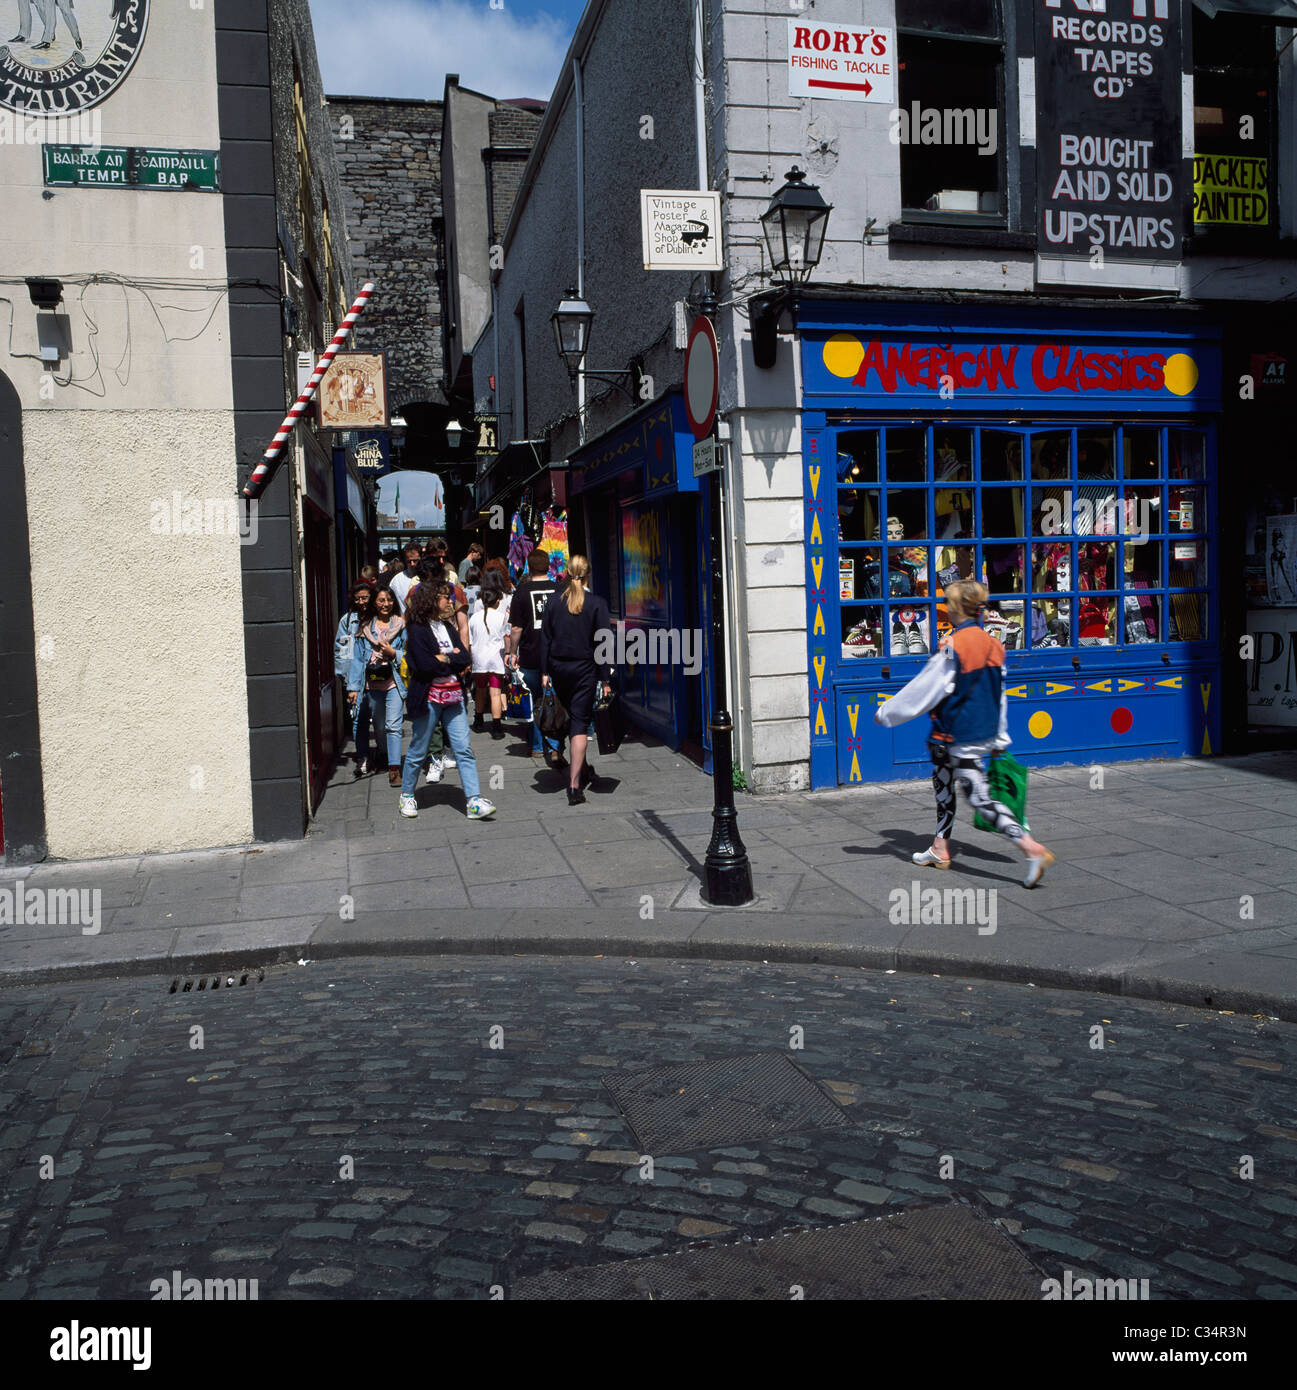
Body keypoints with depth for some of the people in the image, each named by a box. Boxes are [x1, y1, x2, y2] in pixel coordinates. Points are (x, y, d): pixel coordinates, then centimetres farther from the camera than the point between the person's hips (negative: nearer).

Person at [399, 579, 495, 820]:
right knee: (418, 751, 7)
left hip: (453, 697, 6)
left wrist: (444, 658, -12)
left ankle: (474, 801, -5)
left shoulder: (448, 627, 13)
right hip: (428, 698, -6)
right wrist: (452, 659, -5)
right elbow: (425, 666, -18)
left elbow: (465, 658, 4)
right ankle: (407, 795, 24)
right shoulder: (417, 630, -8)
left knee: (464, 749, -2)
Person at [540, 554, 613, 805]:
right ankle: (574, 784, -11)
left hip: (558, 668, 3)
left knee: (573, 718, 20)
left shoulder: (554, 603, 1)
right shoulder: (596, 603, -7)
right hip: (584, 669, -3)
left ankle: (583, 770, 35)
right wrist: (606, 679, -5)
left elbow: (545, 639, 2)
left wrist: (545, 672, 8)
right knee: (580, 723, -2)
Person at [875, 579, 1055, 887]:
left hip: (959, 737, -9)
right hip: (984, 732, 9)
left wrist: (886, 712, -3)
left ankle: (1032, 848, -13)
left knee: (981, 798, -6)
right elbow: (1000, 695, 14)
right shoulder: (992, 645, 6)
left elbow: (924, 689, -14)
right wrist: (1000, 739, 23)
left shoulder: (953, 646, -19)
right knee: (942, 782, 21)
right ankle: (940, 848, 30)